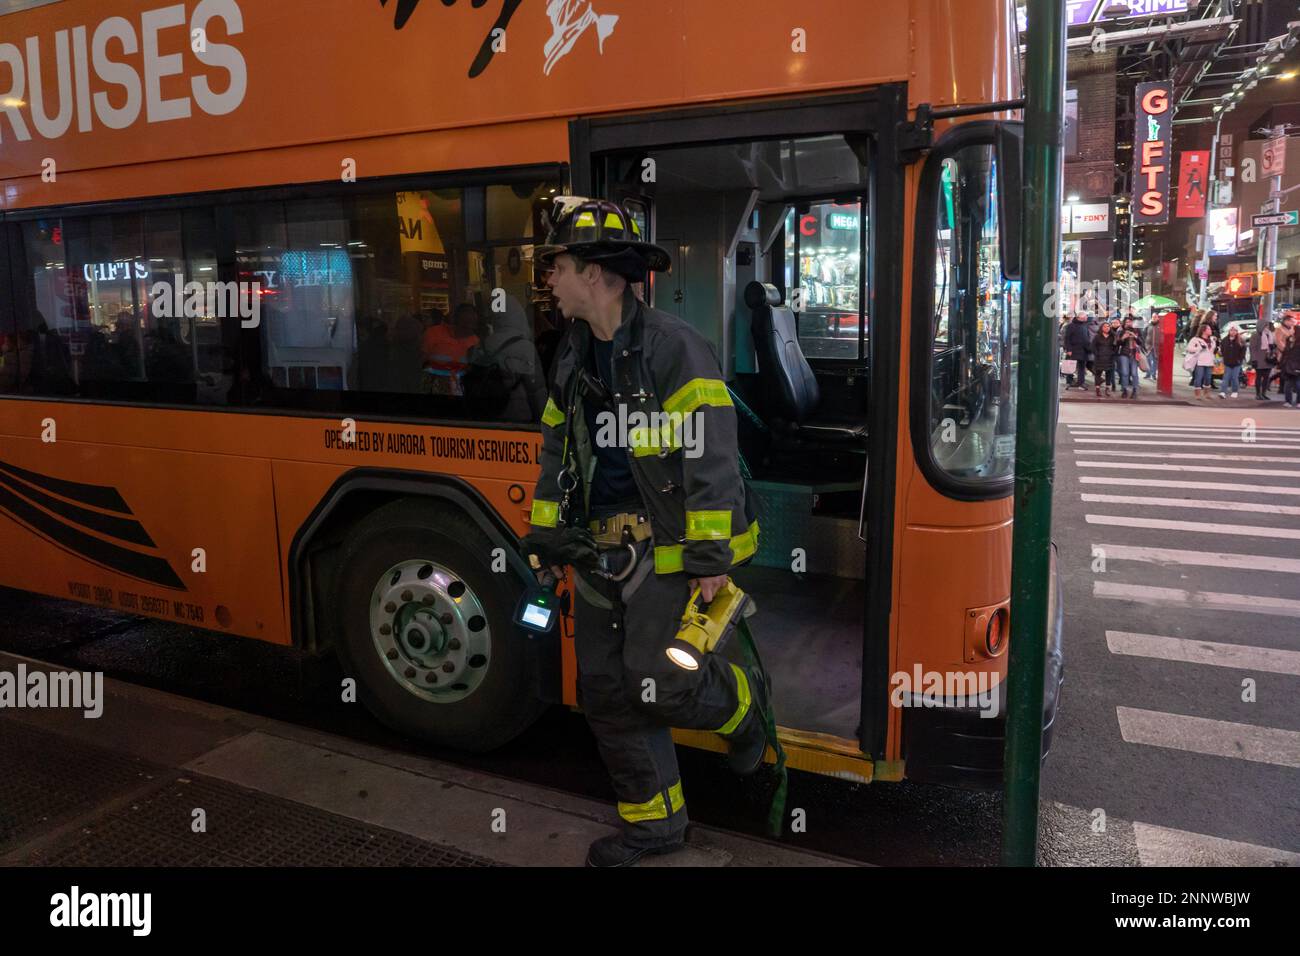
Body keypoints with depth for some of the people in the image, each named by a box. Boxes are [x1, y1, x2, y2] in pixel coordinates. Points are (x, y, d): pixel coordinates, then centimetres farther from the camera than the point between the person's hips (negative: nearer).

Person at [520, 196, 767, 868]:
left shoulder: (673, 347, -13)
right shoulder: (573, 357, 11)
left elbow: (711, 457, -17)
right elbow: (557, 451, 18)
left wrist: (710, 558, -19)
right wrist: (546, 535, 17)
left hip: (662, 548, -7)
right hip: (599, 552, 8)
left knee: (656, 680, -11)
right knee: (606, 690, 10)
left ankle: (742, 701, 23)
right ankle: (654, 822, 27)